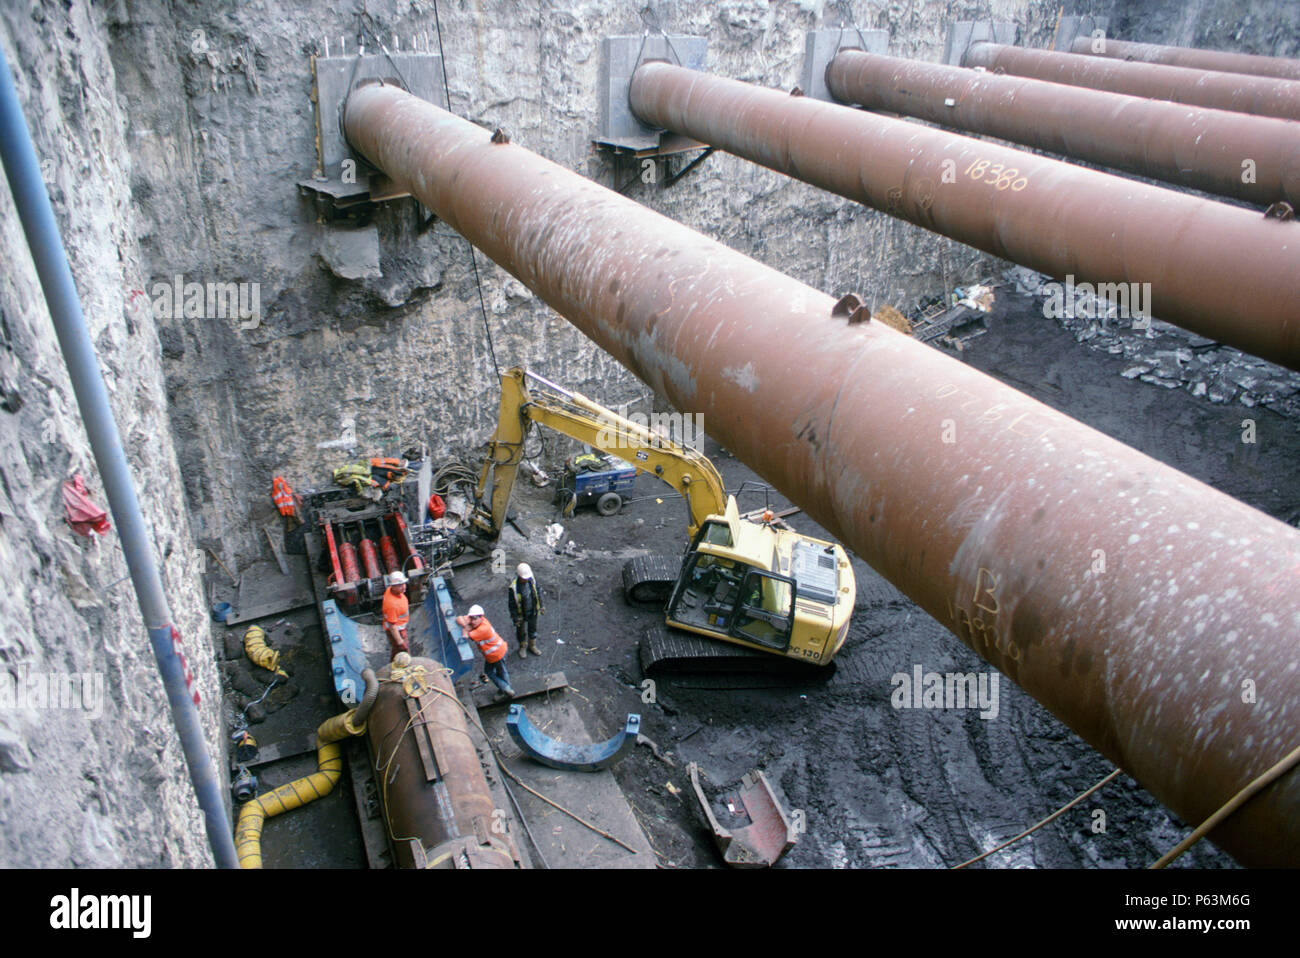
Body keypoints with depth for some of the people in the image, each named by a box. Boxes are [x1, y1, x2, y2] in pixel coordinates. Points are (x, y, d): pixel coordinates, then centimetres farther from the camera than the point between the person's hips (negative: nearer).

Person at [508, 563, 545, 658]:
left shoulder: (532, 580, -18)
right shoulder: (513, 587, -32)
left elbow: (538, 592, 1)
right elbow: (512, 604, -21)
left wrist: (541, 606, 8)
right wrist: (515, 618, -14)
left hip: (533, 612, 4)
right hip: (521, 614, -4)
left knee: (533, 629, 23)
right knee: (521, 631, 20)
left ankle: (532, 646, 48)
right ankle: (522, 647, 45)